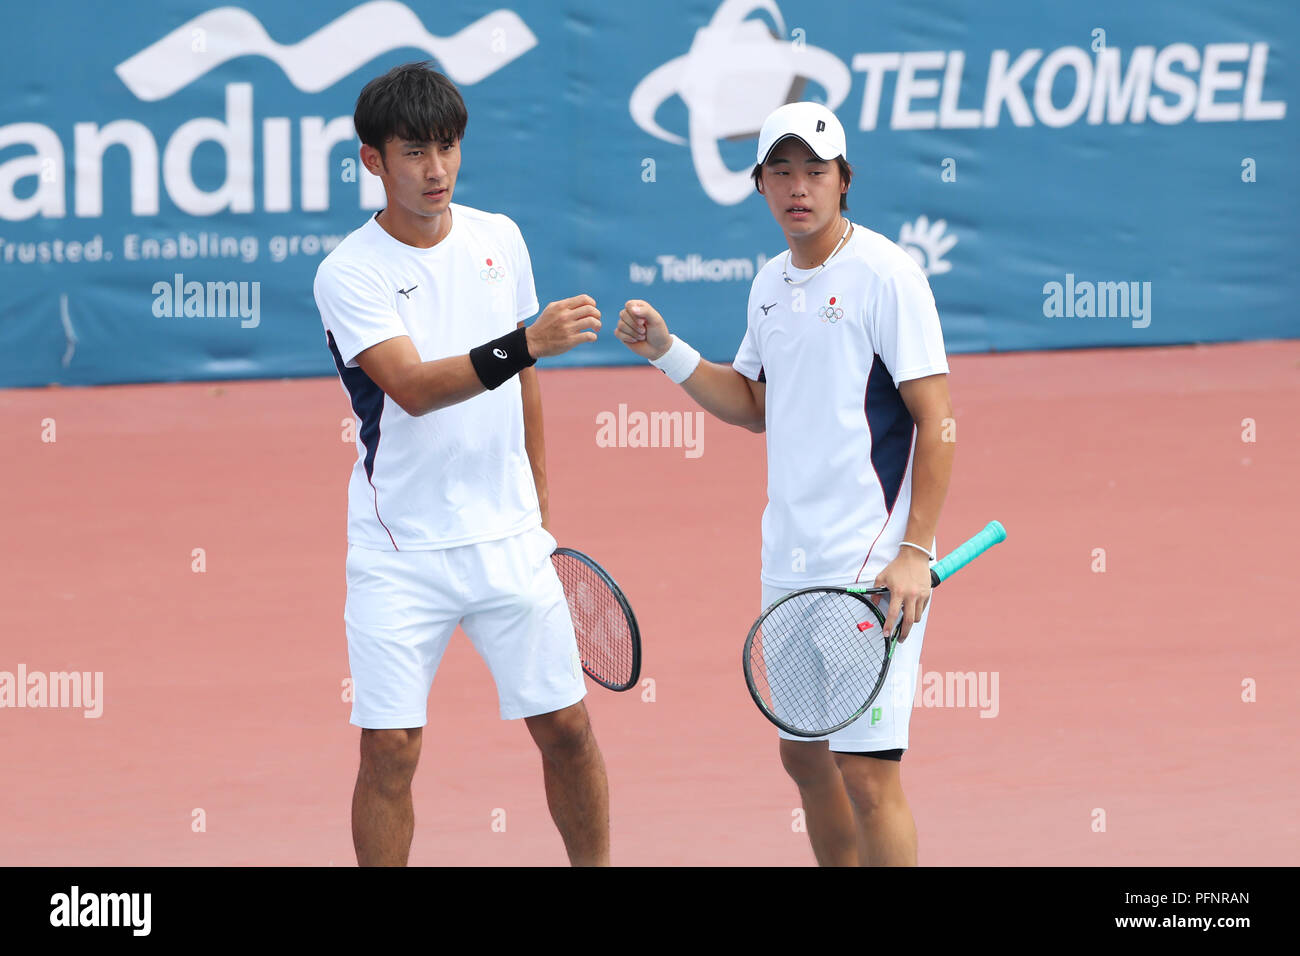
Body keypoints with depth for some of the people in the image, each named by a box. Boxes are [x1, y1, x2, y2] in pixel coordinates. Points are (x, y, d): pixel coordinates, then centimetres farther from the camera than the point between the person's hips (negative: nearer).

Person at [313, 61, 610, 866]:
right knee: (390, 749, -5)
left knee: (566, 726, 5)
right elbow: (412, 387, -26)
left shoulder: (499, 239, 4)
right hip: (399, 550, -4)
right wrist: (527, 343, -37)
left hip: (508, 536, 4)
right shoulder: (350, 274, -12)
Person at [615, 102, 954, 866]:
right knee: (804, 754, 13)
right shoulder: (771, 284, 13)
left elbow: (936, 419, -12)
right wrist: (665, 350, 11)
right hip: (790, 563, 8)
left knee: (866, 769, -9)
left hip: (870, 565, -8)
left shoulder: (886, 274, -10)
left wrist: (916, 552, -18)